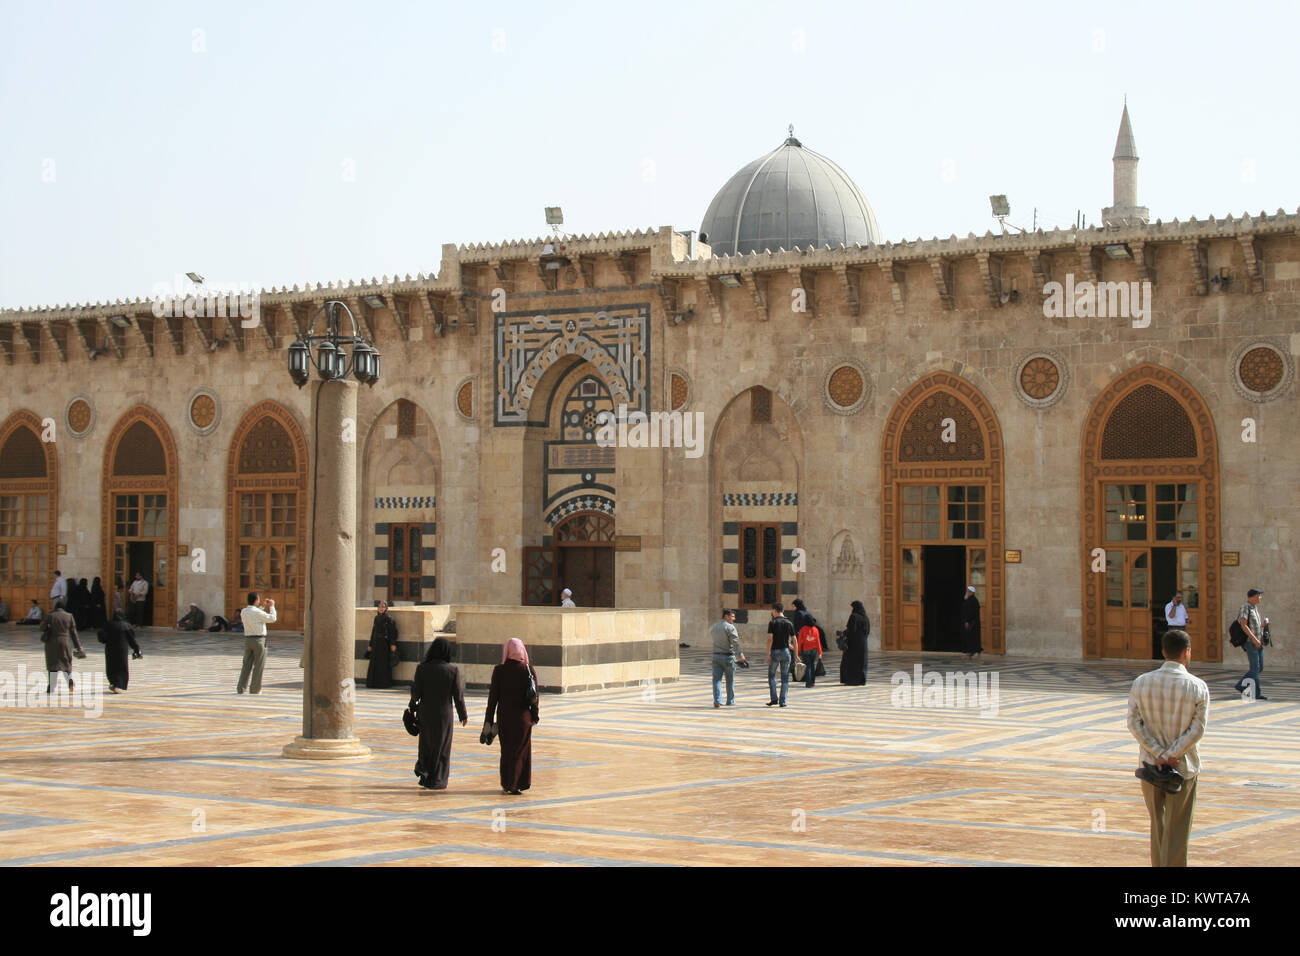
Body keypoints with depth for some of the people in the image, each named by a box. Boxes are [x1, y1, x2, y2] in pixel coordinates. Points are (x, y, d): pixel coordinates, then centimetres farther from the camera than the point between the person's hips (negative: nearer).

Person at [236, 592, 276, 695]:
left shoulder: (243, 612, 4)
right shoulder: (258, 612, -16)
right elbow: (272, 619, -6)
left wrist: (261, 606, 24)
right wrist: (271, 606, 6)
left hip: (247, 640, 6)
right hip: (259, 640, -6)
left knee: (247, 665, 12)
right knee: (259, 665, 4)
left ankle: (241, 688, 6)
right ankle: (255, 689, 6)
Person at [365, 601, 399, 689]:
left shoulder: (389, 618, -6)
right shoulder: (377, 618, 12)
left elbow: (393, 631, -10)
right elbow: (373, 631, 15)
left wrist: (393, 644, -18)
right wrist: (370, 645, 14)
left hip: (384, 643, -6)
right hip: (376, 643, 6)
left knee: (383, 664, -5)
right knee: (374, 663, 6)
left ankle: (384, 683, 1)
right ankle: (374, 682, 11)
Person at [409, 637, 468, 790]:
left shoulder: (422, 669, -8)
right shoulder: (452, 670, -10)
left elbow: (416, 693, -5)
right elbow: (458, 695, -7)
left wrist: (413, 708, 12)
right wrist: (463, 714, 4)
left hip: (425, 712, 1)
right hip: (444, 714, -1)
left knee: (426, 743, 19)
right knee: (441, 746, 9)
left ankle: (423, 767, 2)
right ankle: (436, 780, 11)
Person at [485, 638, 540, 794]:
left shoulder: (499, 670, -7)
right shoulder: (529, 670, -7)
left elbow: (493, 695, -5)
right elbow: (535, 695, -6)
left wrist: (489, 720, 0)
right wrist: (534, 715, 3)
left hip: (504, 717, 1)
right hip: (523, 716, -1)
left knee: (506, 750, 15)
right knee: (521, 750, 11)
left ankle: (506, 784, 20)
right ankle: (517, 784, 9)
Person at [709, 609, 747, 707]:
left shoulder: (714, 627, 10)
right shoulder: (730, 627, -12)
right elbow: (735, 642, -19)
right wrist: (740, 655, -19)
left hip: (716, 656, 4)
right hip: (728, 656, -4)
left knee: (717, 679, -1)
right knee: (730, 680, 11)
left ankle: (717, 701, -16)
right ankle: (730, 701, 20)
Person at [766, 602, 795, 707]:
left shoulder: (772, 622, -5)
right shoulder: (789, 623, 4)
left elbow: (770, 639, -12)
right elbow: (794, 640, 4)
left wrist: (768, 654, -10)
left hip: (775, 652, -2)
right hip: (786, 651, 2)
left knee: (771, 675, 11)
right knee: (785, 677, 7)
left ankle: (774, 698, -2)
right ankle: (782, 701, 5)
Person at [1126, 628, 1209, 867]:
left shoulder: (1141, 683, -1)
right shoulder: (1198, 687, -8)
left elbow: (1134, 723, -7)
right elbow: (1197, 729, -13)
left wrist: (1158, 754, -11)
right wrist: (1171, 756, -13)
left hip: (1150, 764, 3)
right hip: (1183, 767, -3)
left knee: (1157, 825, 17)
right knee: (1177, 829, 3)